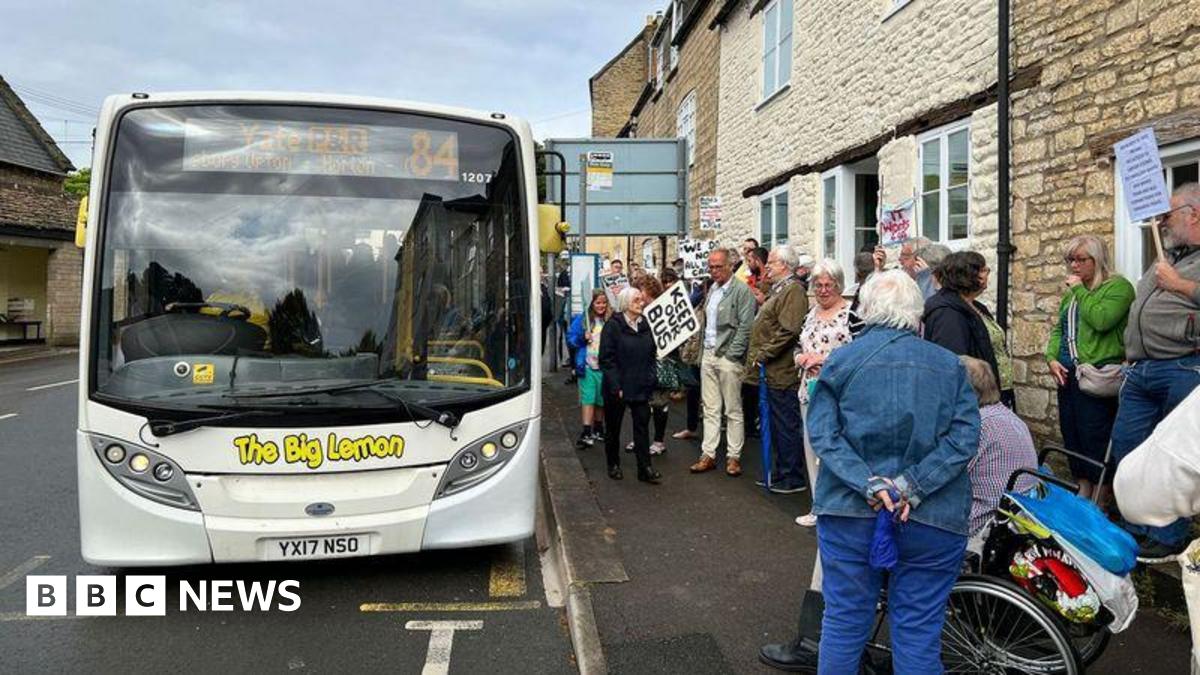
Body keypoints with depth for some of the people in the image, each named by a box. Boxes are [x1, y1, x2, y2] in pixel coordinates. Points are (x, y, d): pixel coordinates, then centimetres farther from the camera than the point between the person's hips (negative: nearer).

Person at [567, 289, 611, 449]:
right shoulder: (582, 319, -1)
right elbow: (570, 338, 2)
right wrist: (582, 338, -15)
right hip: (587, 365, -2)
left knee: (602, 399, 12)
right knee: (588, 398, -7)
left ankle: (598, 429, 28)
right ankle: (586, 433, -6)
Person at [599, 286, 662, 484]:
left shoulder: (645, 325, 7)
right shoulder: (613, 326, -10)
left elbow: (652, 354, 14)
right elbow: (606, 359, -13)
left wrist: (651, 379, 4)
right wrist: (615, 386, -17)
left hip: (641, 387, 4)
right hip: (617, 388, -4)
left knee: (642, 425, 2)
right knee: (613, 427, 10)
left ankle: (645, 468, 6)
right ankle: (613, 465, 25)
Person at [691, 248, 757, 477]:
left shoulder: (742, 290, -9)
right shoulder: (712, 289, 14)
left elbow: (745, 326, -14)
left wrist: (732, 354, -15)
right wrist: (702, 352, 13)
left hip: (728, 357, -7)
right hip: (708, 355, 7)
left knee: (733, 410, 3)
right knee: (710, 409, 10)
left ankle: (734, 456, 10)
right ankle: (708, 455, 15)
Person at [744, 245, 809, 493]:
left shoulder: (793, 290, -13)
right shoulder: (777, 290, 19)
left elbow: (788, 331, -22)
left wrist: (763, 354, -19)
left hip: (781, 373, -10)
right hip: (770, 373, 10)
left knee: (786, 426, -2)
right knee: (776, 426, 16)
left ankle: (793, 478, 8)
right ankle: (781, 473, 26)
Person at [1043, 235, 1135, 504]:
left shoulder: (1118, 286, -4)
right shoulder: (1071, 294, 19)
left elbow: (1101, 320, -20)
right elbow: (1057, 329, 20)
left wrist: (1079, 290, -11)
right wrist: (1052, 358, 4)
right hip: (1066, 373, 8)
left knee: (1096, 438, -5)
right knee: (1071, 434, 11)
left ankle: (1099, 502, 5)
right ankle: (1083, 490, 23)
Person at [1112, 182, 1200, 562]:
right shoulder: (1165, 261, 22)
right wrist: (1131, 356, 21)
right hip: (1141, 372, 9)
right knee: (1125, 445, 9)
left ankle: (1169, 538, 12)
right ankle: (1139, 528, 22)